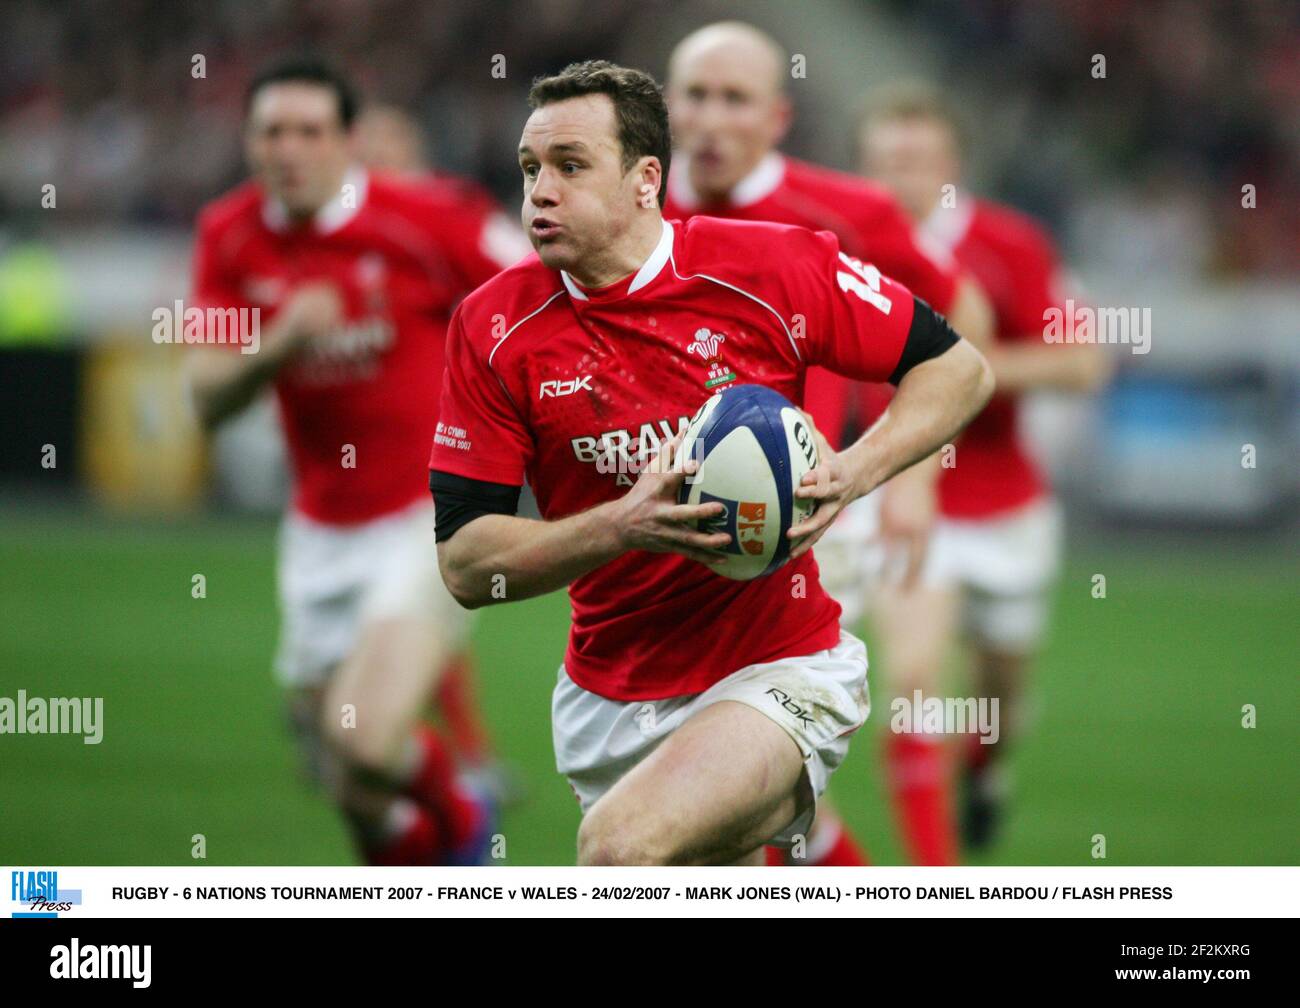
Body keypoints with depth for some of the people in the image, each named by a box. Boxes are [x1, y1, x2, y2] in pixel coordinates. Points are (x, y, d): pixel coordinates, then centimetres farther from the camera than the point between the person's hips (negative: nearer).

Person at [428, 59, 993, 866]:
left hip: (779, 671, -4)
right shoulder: (495, 327, -5)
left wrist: (853, 473, -19)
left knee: (620, 843, -29)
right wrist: (622, 526, -25)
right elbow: (465, 564, -8)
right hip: (609, 699, 4)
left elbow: (959, 369, -1)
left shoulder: (773, 269, -11)